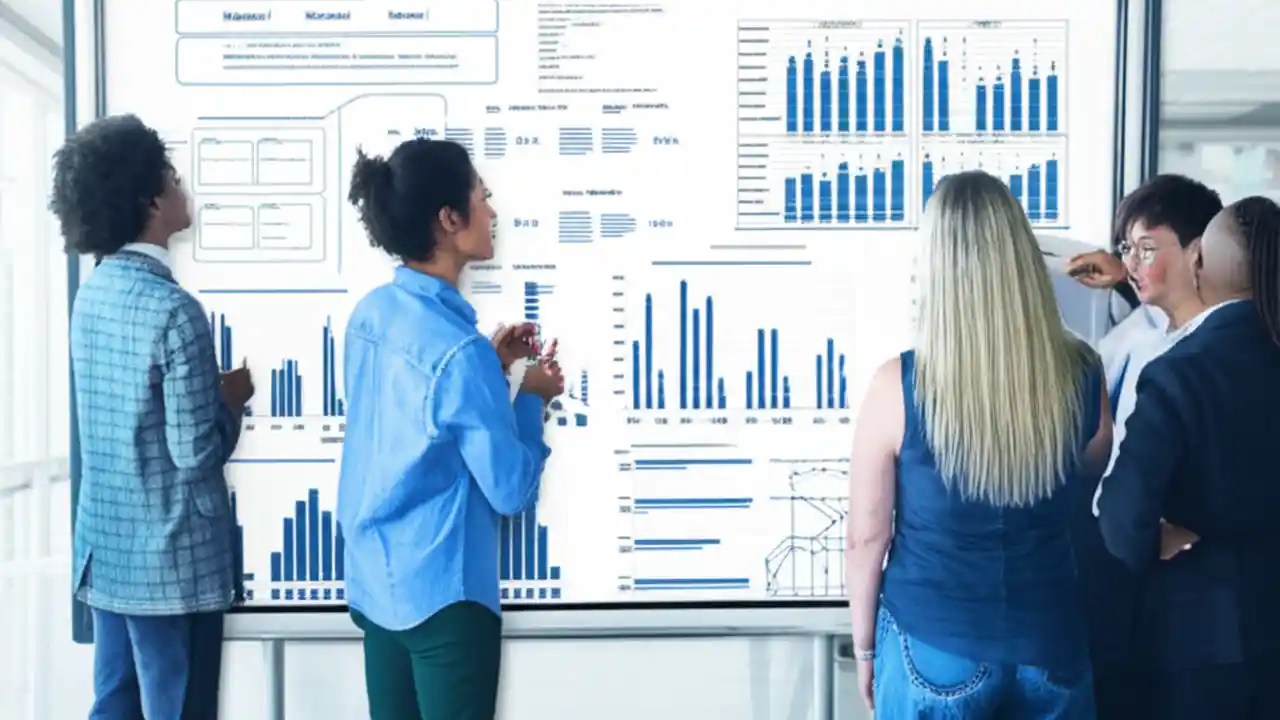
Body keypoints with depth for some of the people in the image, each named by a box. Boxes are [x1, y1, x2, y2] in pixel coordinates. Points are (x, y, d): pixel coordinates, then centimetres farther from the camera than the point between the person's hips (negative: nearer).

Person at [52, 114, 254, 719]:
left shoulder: (92, 295, 5)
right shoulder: (173, 310, -21)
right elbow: (196, 454, -20)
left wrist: (210, 391, 10)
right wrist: (232, 399, -3)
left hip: (105, 549, 8)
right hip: (172, 562, -8)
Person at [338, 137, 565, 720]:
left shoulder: (372, 312, 0)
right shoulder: (459, 351, -25)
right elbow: (510, 490, -17)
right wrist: (532, 398, -4)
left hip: (374, 581, 8)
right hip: (442, 593, -8)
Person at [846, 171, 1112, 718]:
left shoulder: (898, 386, -20)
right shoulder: (1081, 374, -11)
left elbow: (867, 535, -11)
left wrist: (864, 644, 3)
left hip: (933, 646, -2)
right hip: (1050, 644, 3)